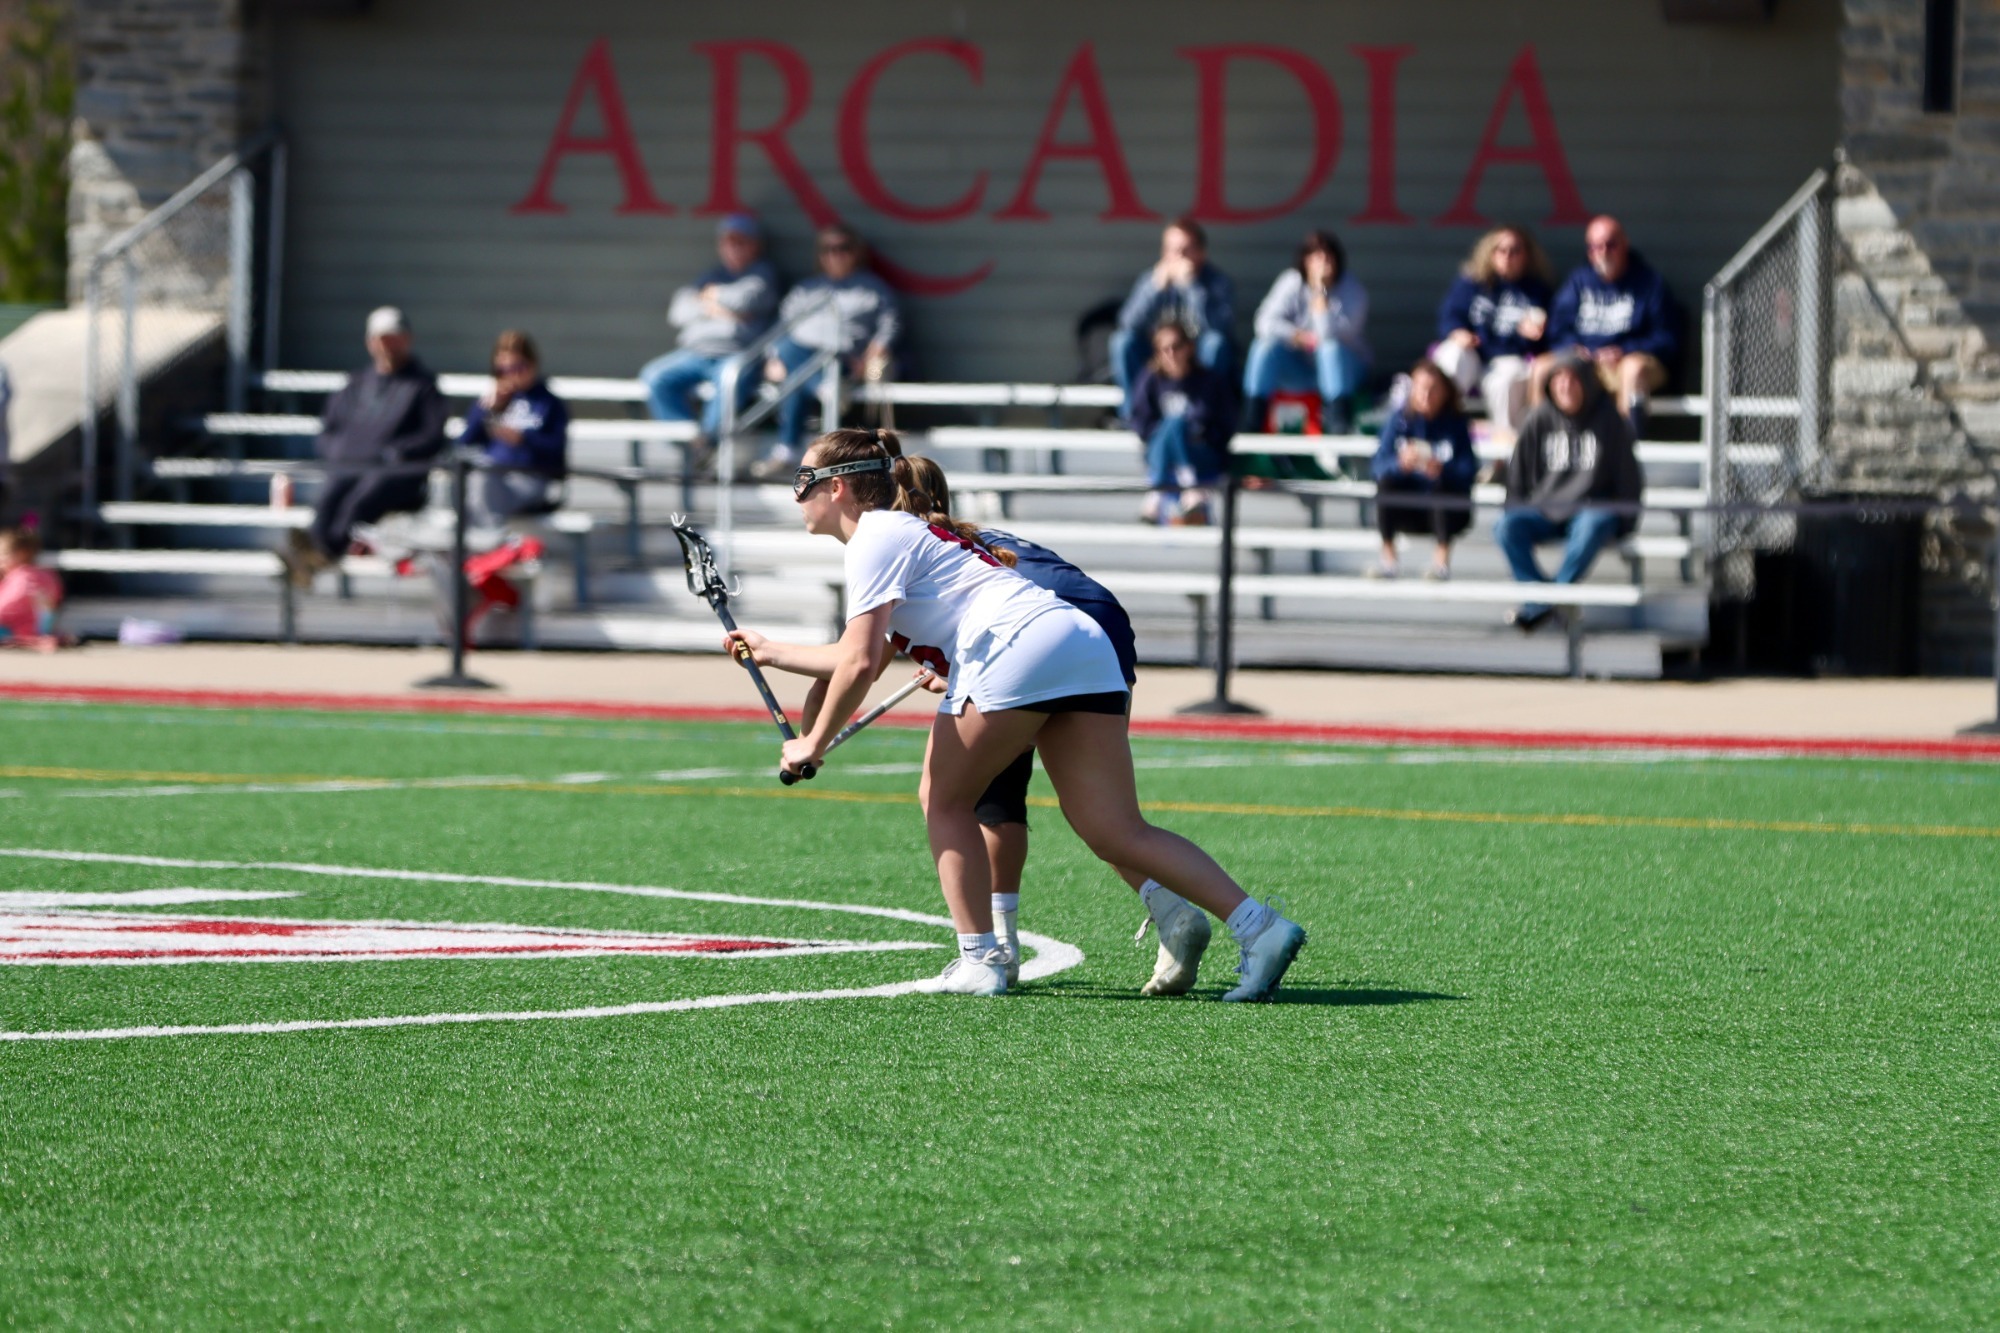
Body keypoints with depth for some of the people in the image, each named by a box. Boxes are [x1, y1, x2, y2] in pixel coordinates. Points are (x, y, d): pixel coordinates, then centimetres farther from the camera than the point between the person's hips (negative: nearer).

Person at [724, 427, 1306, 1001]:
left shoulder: (876, 537, 4)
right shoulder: (908, 531, 32)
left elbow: (860, 664, -5)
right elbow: (866, 658, 43)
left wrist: (812, 745, 7)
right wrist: (772, 651, 52)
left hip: (1023, 642, -9)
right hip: (1087, 646, 9)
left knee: (945, 799, 10)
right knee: (1120, 834, 1)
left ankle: (979, 959, 6)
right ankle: (1260, 927, -12)